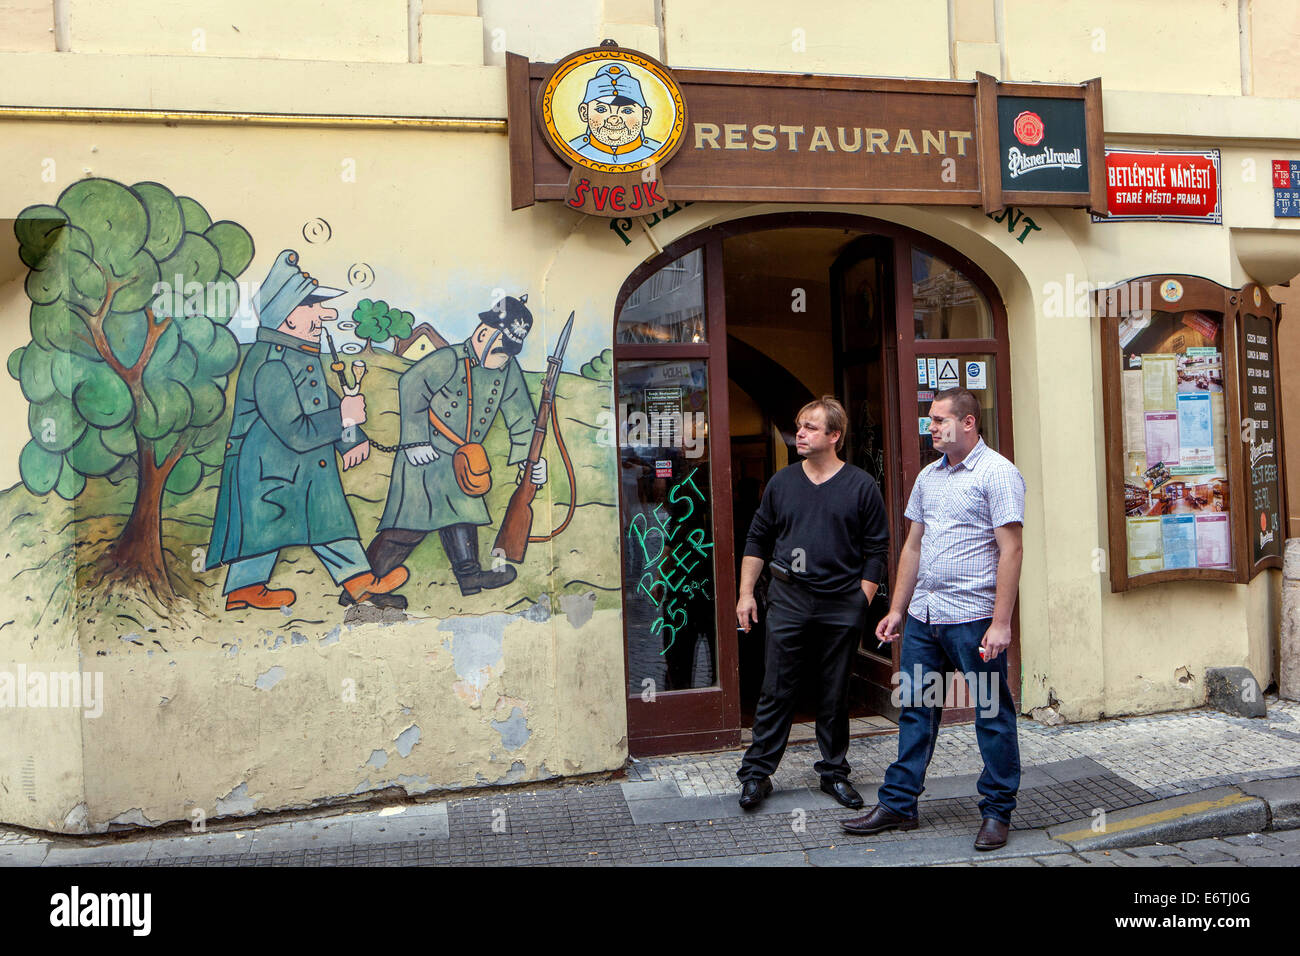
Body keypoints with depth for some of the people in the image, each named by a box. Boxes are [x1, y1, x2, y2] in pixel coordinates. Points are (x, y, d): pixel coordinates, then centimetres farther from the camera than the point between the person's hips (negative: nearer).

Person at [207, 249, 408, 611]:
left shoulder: (302, 354, 5)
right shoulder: (270, 367, -27)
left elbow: (322, 399, 20)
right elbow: (297, 433, -30)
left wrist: (351, 440, 13)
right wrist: (344, 417, -21)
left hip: (309, 469, 10)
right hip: (268, 471, -9)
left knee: (330, 518, 10)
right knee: (263, 528, 6)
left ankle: (359, 582, 16)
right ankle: (243, 592, 25)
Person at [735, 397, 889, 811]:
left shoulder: (862, 486, 1)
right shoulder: (782, 482, 7)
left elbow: (876, 551, 3)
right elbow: (757, 539, 12)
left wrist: (861, 602, -4)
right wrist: (746, 592, 6)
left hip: (842, 605, -1)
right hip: (788, 601, 1)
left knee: (836, 696, 10)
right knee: (776, 692, 2)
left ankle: (834, 773, 25)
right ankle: (756, 773, 12)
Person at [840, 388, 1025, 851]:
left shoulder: (997, 473, -8)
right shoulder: (928, 475, 14)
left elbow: (1010, 550, -13)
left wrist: (1001, 622, -18)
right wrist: (897, 608, 15)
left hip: (974, 617, -7)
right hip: (922, 616, 7)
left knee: (992, 716, 5)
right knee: (914, 709, 12)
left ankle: (997, 812, 20)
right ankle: (898, 804, 23)